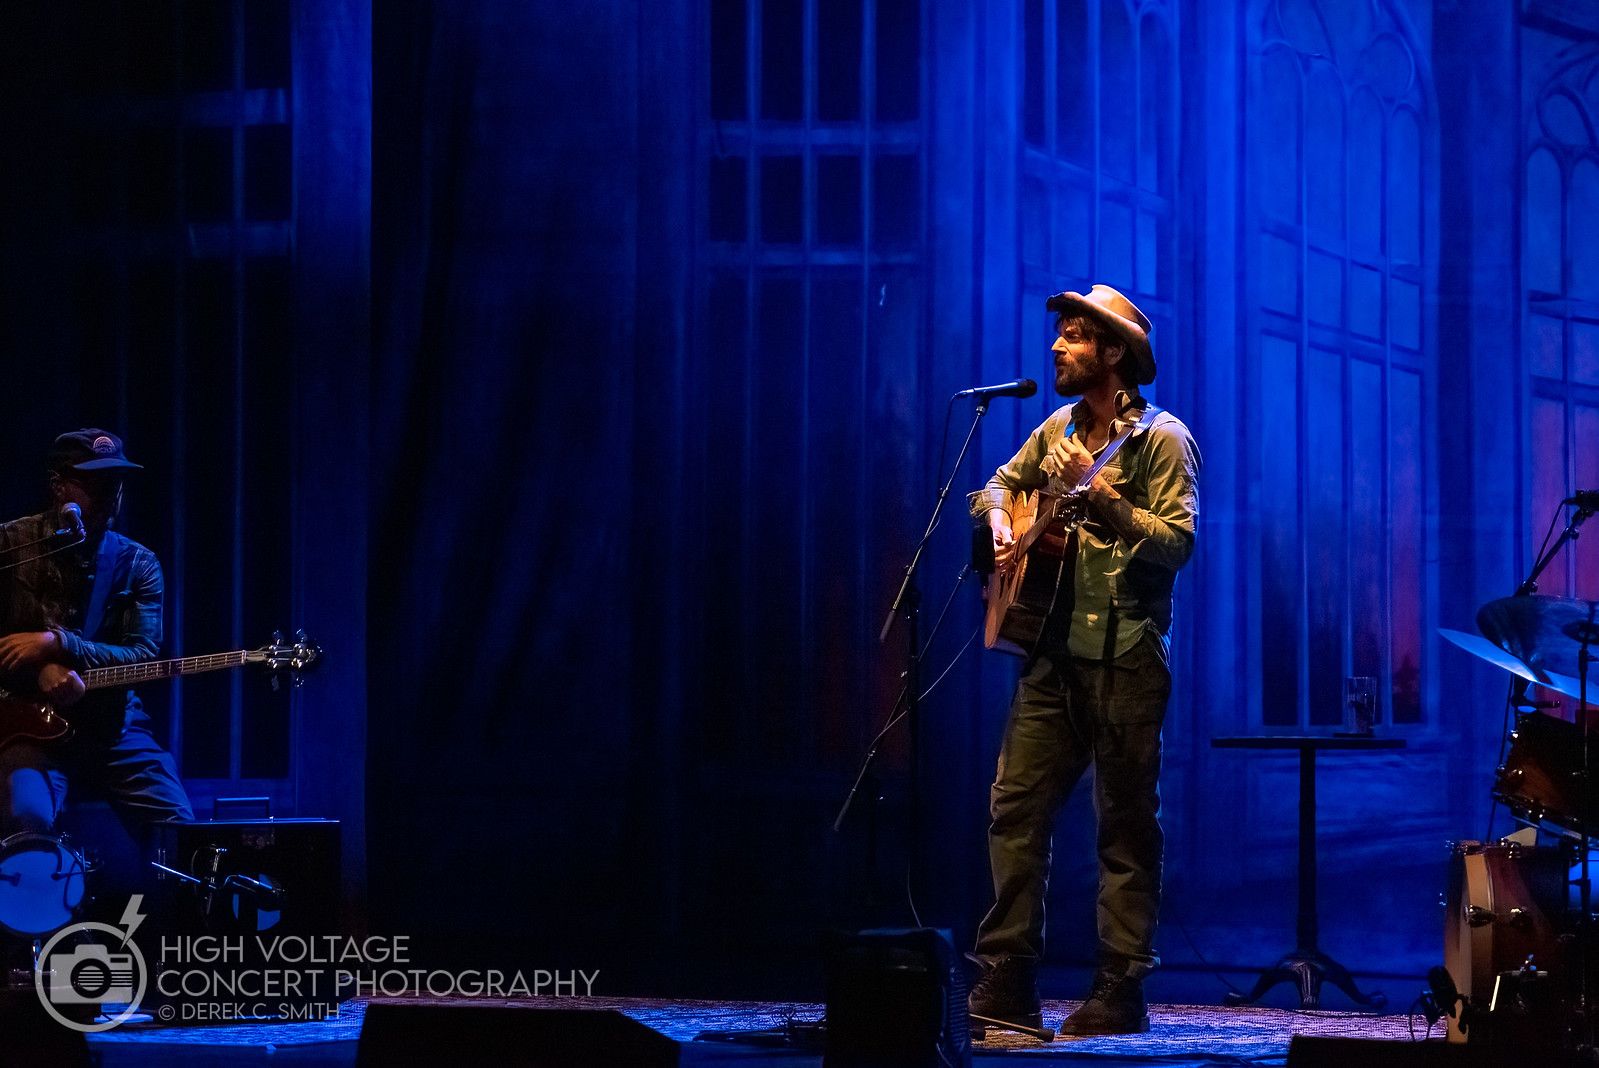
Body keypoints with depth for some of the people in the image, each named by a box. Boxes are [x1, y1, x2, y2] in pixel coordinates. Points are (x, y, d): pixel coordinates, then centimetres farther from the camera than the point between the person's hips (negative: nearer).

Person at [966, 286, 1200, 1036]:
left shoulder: (1160, 438, -6)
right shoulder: (1060, 428, 15)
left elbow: (1176, 540, -16)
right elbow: (996, 487, 27)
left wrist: (1096, 494, -24)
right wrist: (998, 518, 5)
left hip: (1123, 658, -7)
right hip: (1055, 654, 7)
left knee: (1125, 827, -2)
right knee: (1015, 806, 1)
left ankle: (1120, 993, 2)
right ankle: (1006, 983, 4)